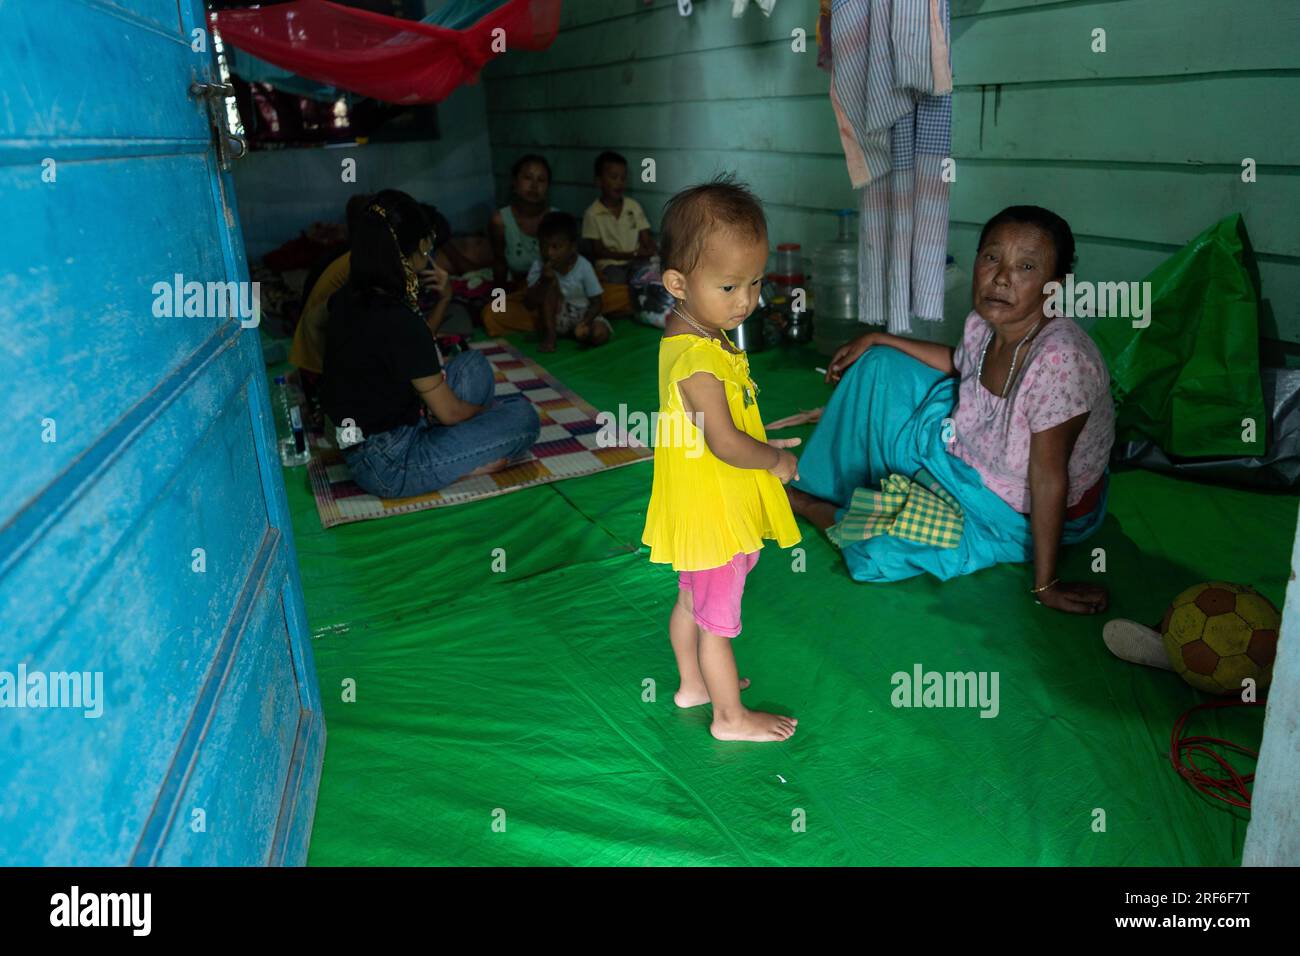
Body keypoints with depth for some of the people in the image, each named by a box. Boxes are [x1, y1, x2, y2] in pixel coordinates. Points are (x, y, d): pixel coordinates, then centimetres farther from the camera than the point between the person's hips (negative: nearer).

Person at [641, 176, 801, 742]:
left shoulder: (694, 337, 1)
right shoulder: (698, 361, -31)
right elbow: (726, 444, -30)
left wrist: (764, 446, 8)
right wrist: (776, 460, -14)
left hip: (699, 513, 10)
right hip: (713, 515, -10)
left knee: (692, 601, 26)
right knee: (719, 621, 10)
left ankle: (692, 685, 47)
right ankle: (731, 716, 29)